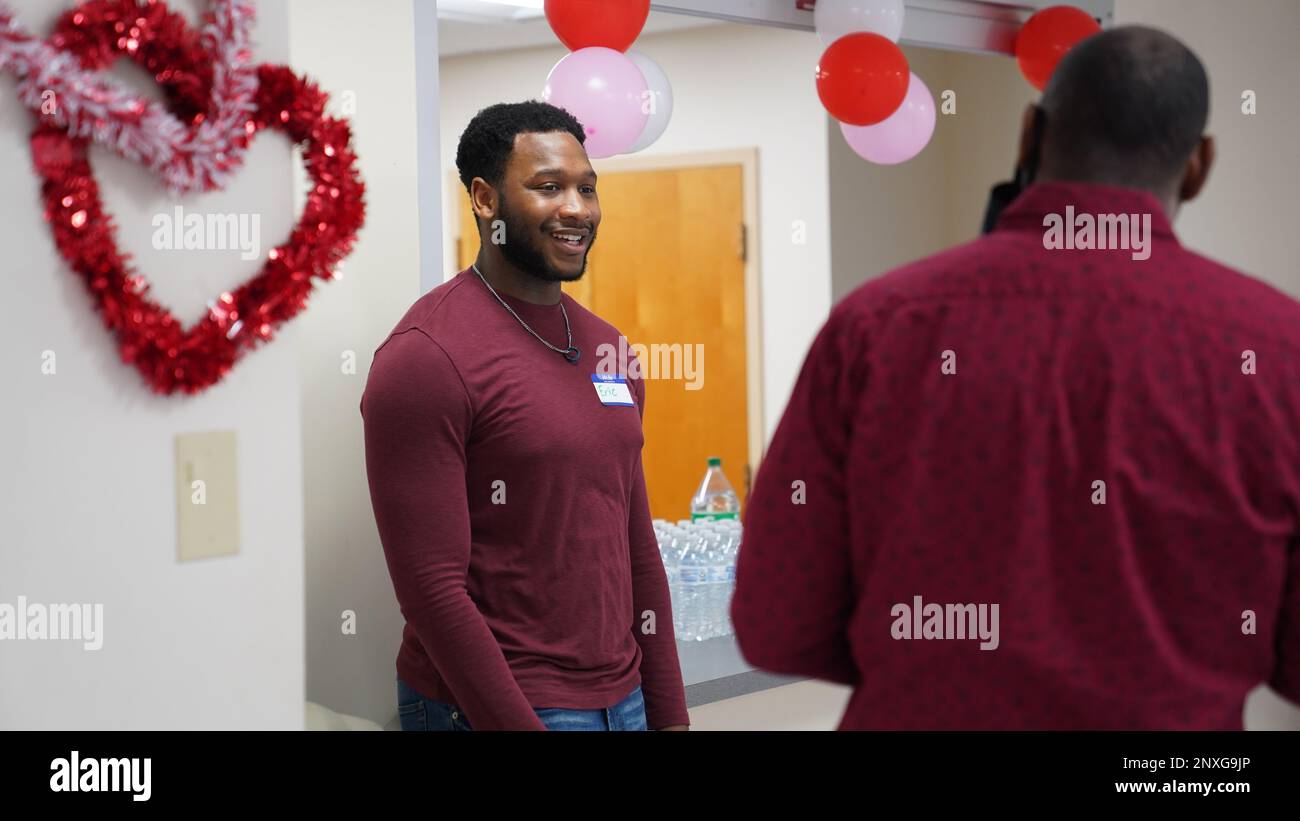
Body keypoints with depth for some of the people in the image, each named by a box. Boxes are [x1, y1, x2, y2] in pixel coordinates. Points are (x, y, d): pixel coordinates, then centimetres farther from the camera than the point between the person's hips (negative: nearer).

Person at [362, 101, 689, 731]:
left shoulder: (607, 348, 9)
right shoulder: (428, 354, -14)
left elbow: (639, 553, 12)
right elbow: (430, 587, -18)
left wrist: (670, 714, 9)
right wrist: (520, 725, -19)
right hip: (490, 710, -7)